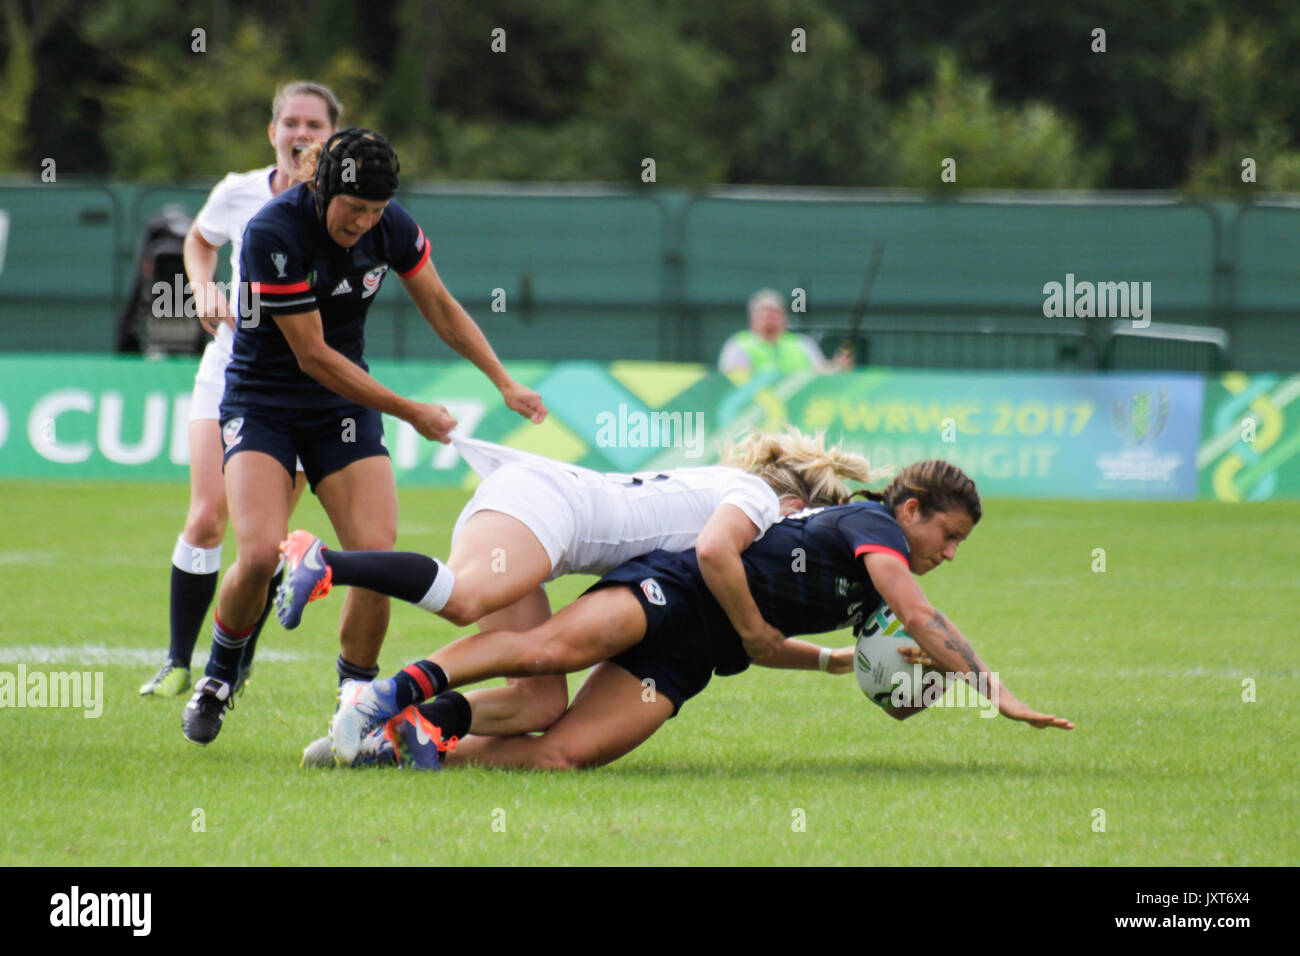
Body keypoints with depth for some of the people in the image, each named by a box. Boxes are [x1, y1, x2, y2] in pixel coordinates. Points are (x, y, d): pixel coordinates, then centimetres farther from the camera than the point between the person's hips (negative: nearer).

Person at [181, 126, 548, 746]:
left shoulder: (391, 227, -9)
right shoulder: (273, 233, -25)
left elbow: (441, 308, 9)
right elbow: (312, 354, -21)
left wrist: (503, 381, 0)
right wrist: (411, 413, -18)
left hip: (344, 409, 4)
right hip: (261, 403, -4)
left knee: (376, 554, -15)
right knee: (261, 554, -23)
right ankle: (217, 680, 5)